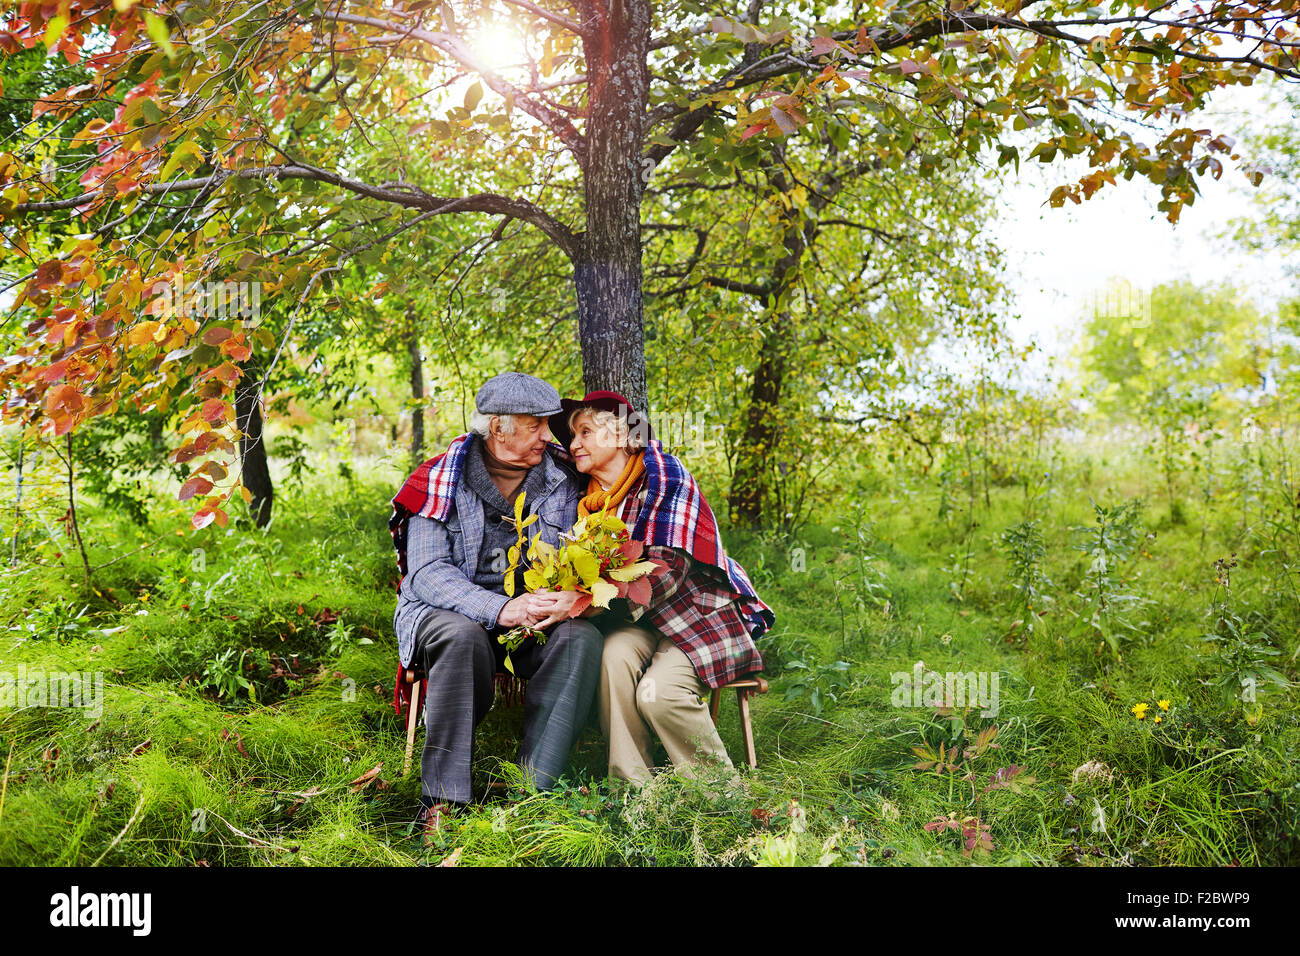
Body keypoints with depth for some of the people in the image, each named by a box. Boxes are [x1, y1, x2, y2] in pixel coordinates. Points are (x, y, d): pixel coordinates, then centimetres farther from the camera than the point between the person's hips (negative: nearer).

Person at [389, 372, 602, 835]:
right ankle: (442, 801, -30)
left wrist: (574, 595, -25)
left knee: (582, 638, -27)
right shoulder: (443, 479, -6)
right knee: (463, 636, -36)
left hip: (535, 616, 3)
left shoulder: (561, 477, 3)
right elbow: (427, 572, -15)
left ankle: (532, 790, -28)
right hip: (444, 610, -3)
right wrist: (500, 609, -32)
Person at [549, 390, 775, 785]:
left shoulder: (663, 472, -15)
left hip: (703, 615, -5)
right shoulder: (590, 497, 8)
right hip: (646, 621, 5)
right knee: (615, 652, -27)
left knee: (658, 692, -27)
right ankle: (630, 785, -18)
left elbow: (667, 570, -22)